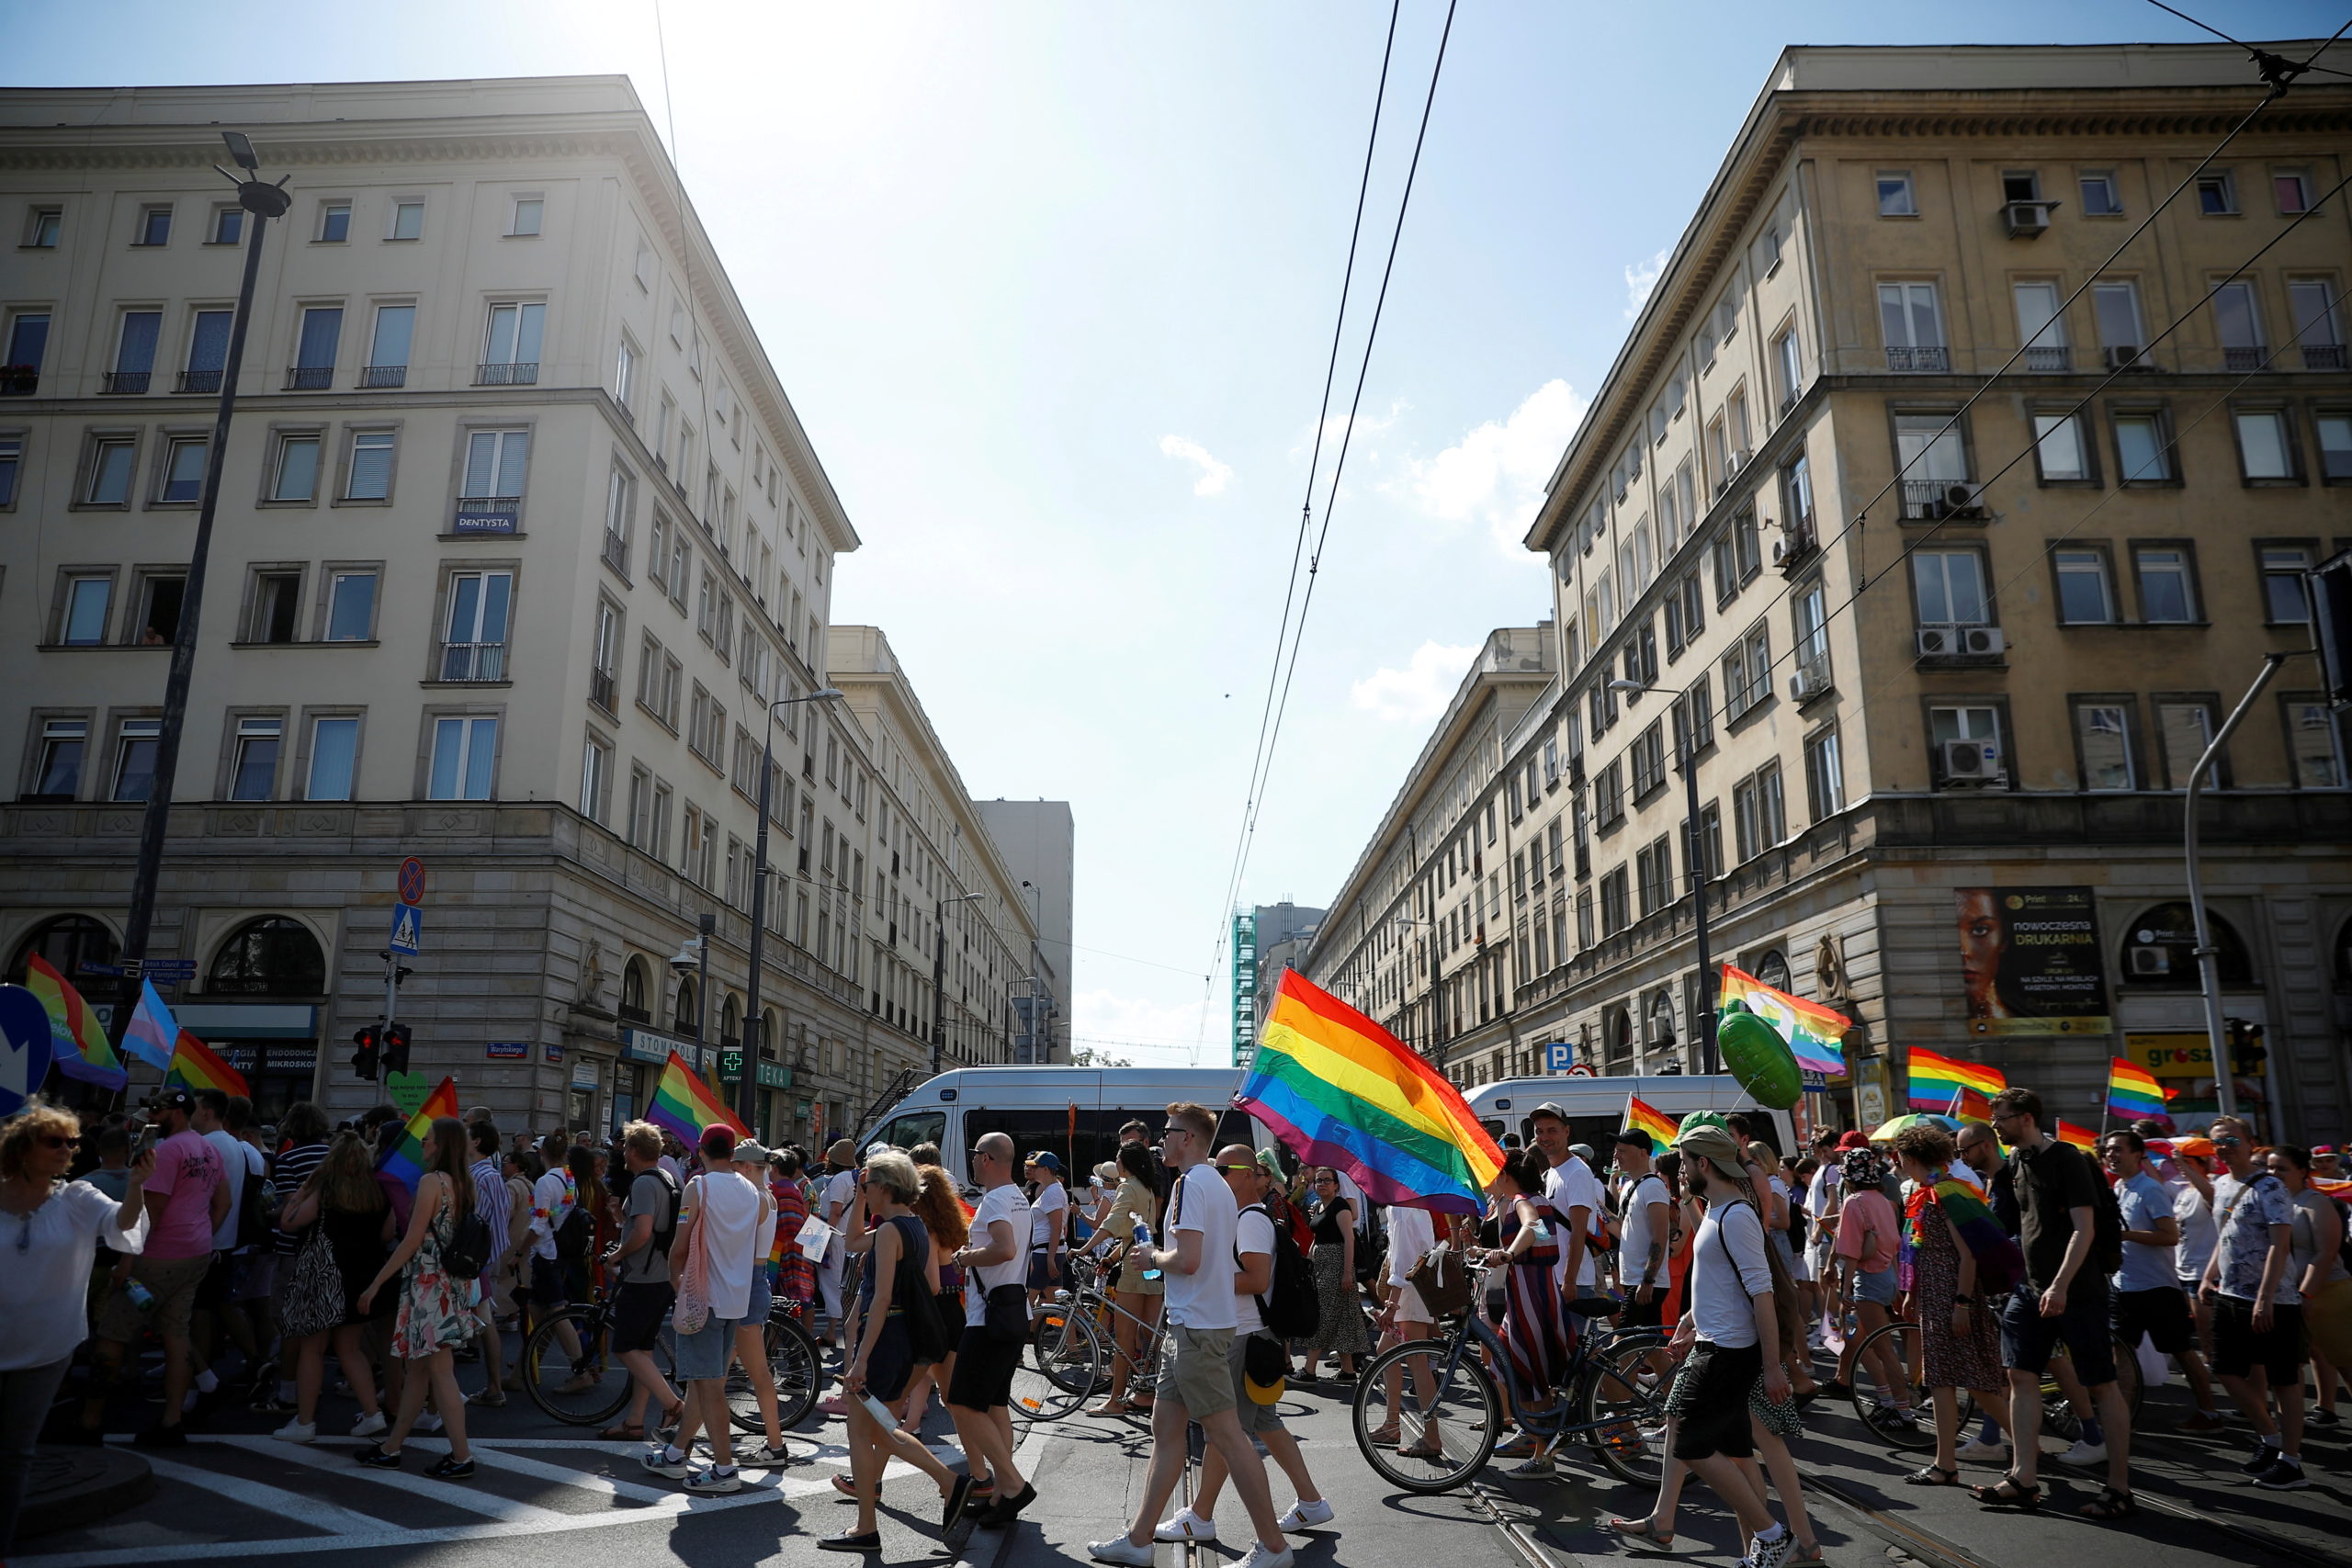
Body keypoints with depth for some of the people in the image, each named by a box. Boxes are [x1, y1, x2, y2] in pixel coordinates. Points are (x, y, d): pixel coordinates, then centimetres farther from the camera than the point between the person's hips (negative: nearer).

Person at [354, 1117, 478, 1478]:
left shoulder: (431, 1181, -14)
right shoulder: (464, 1183, 9)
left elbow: (413, 1240, -15)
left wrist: (376, 1283, -9)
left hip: (428, 1283, -8)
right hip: (453, 1284, 8)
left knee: (440, 1372, -3)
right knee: (417, 1368, 17)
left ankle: (461, 1457, 0)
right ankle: (390, 1448, 28)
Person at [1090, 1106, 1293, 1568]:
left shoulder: (1191, 1183, -16)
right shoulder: (1219, 1185, 15)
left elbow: (1187, 1260, -25)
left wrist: (1153, 1257, -8)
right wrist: (1162, 1257, 16)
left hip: (1195, 1328, -10)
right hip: (1191, 1324, 10)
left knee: (1225, 1435, -4)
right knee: (1165, 1429, 14)